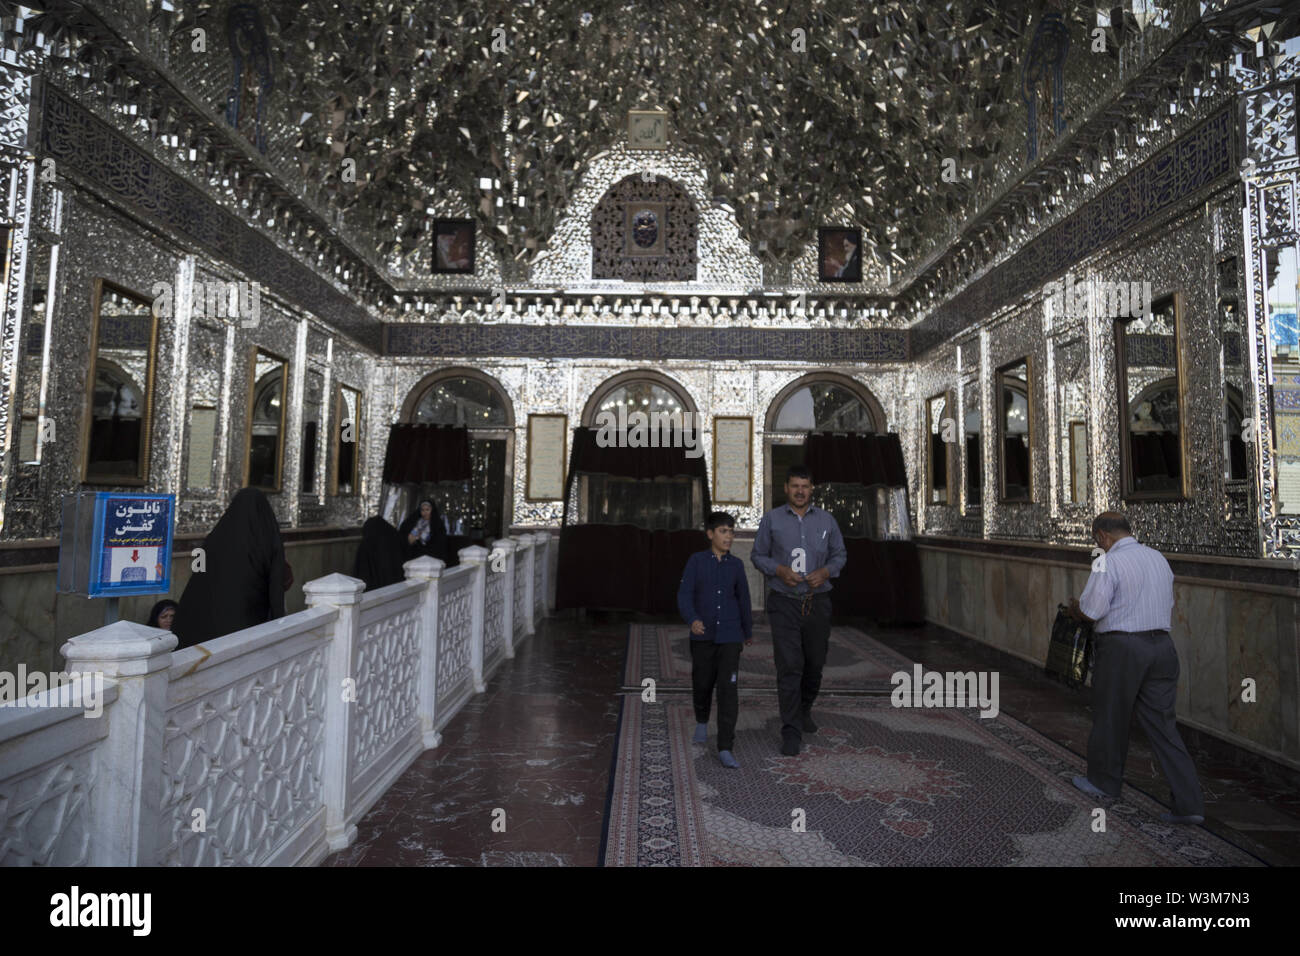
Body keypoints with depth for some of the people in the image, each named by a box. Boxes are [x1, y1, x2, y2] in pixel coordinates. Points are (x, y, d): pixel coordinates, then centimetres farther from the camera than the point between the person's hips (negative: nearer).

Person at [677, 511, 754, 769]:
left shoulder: (736, 565, 2)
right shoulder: (696, 561, -4)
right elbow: (684, 595, -11)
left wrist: (748, 630, 24)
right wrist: (693, 620, -29)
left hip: (730, 636, 0)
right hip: (703, 635, 0)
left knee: (728, 689, -8)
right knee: (703, 684, 14)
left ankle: (725, 748, -3)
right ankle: (702, 720, 45)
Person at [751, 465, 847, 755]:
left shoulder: (826, 520, 3)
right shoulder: (771, 519, -2)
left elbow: (839, 555, 10)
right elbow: (758, 555, 3)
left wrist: (825, 572, -10)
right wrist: (780, 570, -15)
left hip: (817, 602, 3)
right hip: (784, 603, -2)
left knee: (815, 663, 15)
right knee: (789, 666, -7)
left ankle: (804, 709, 43)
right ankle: (791, 732, 2)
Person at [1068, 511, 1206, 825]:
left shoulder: (1109, 563, -14)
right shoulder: (1159, 558, 11)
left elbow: (1091, 611, -17)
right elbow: (1167, 604, 19)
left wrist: (1074, 606, 4)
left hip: (1121, 649, -7)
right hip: (1161, 644, 7)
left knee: (1110, 718, 11)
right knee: (1162, 723, 10)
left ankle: (1103, 782, 29)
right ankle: (1189, 803, 8)